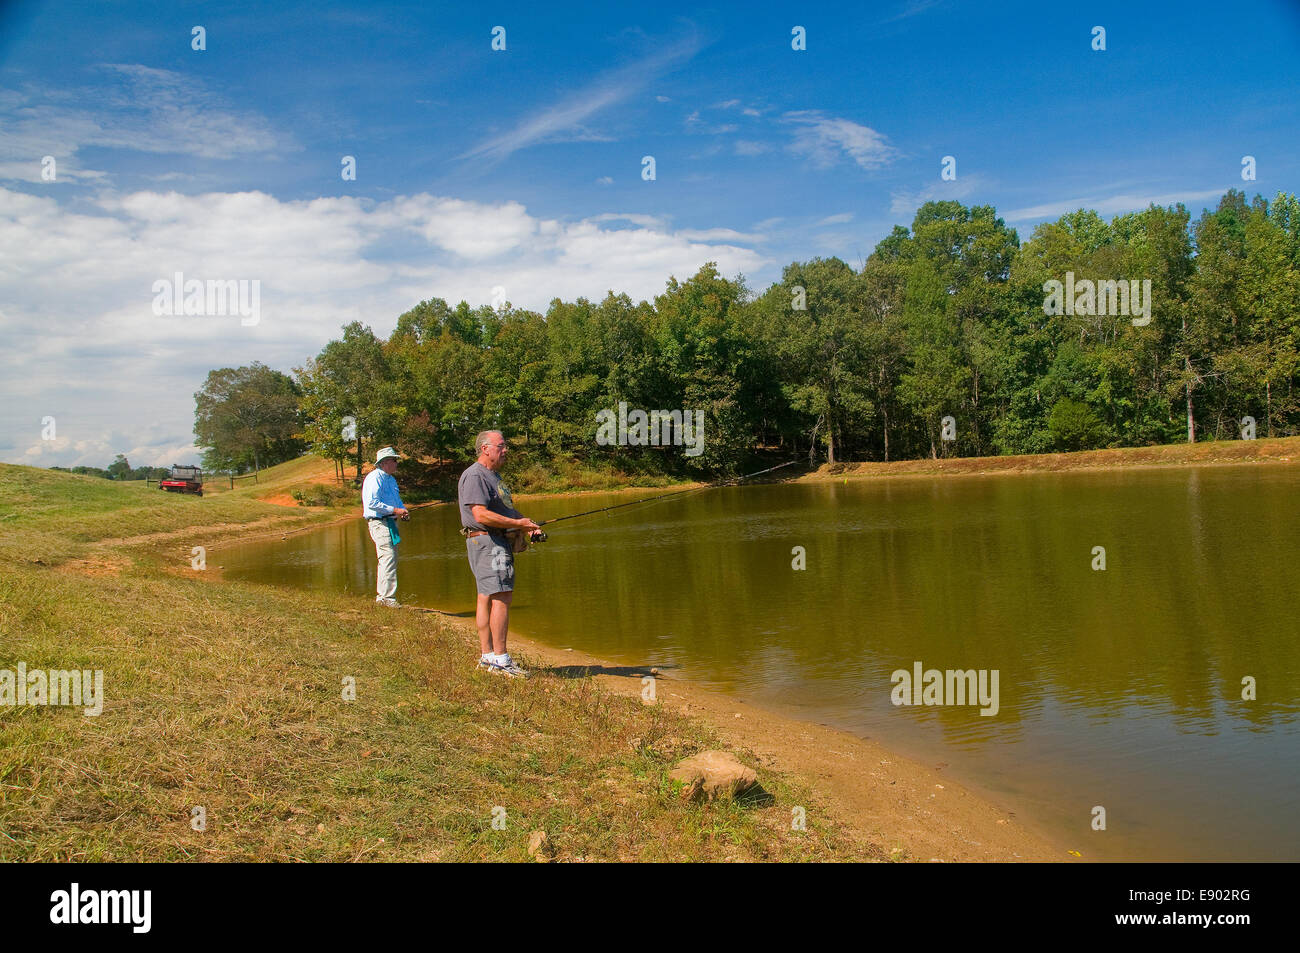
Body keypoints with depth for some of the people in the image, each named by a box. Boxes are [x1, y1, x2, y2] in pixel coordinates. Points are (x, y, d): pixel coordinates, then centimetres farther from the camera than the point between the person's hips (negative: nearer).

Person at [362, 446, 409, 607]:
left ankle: (382, 596, 19)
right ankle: (387, 596, -14)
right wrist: (394, 510, -21)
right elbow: (372, 503, -21)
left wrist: (403, 510, 8)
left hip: (390, 522, 10)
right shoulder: (375, 478, -11)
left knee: (390, 559, 12)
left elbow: (397, 500, 30)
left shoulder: (391, 479, 20)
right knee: (388, 558, -15)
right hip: (379, 522, -10)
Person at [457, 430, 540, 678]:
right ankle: (500, 659, -11)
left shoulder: (493, 475, 20)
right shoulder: (474, 476, -13)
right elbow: (481, 515, -23)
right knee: (501, 597, -13)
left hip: (498, 543, 11)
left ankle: (487, 656, 15)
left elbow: (507, 509, 29)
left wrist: (528, 523, 10)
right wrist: (517, 524, -18)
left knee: (487, 597, 11)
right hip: (486, 541, -11)